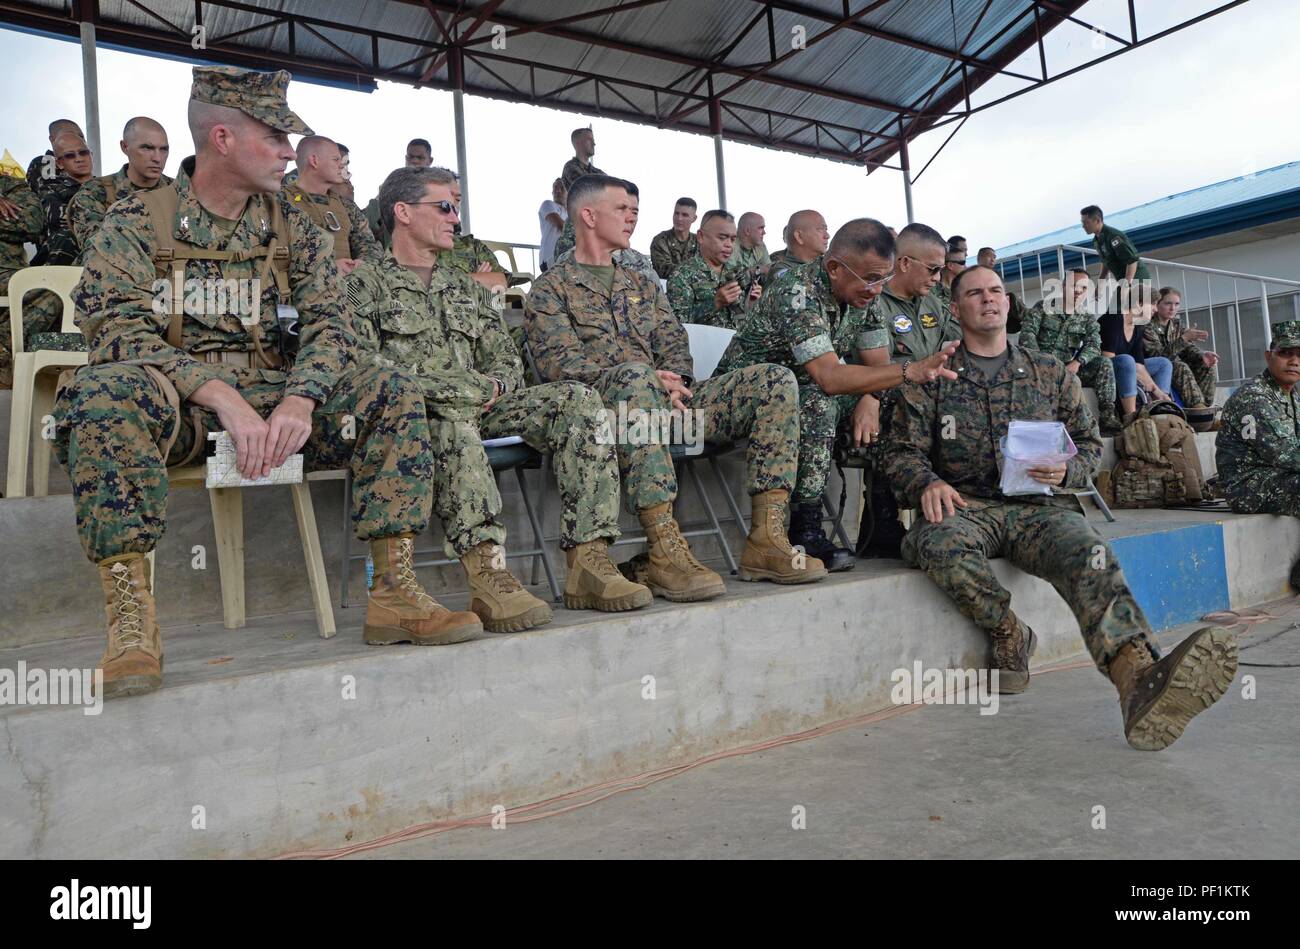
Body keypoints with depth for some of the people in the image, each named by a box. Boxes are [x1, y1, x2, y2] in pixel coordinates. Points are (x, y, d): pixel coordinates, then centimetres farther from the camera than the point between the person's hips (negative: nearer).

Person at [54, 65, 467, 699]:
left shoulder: (293, 229, 12)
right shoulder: (136, 221, 1)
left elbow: (328, 325, 0)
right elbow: (118, 332, -14)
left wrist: (299, 401, -22)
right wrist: (220, 395, -29)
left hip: (271, 400, 3)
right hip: (174, 404, -3)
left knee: (392, 392, -17)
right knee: (108, 388, -36)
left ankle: (395, 593, -19)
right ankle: (130, 618, -32)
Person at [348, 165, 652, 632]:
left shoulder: (467, 288, 28)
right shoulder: (364, 282, 9)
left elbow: (508, 363, 21)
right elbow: (362, 364, -8)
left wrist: (491, 387, -6)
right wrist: (466, 387, -15)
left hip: (479, 407, 5)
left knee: (578, 400, -18)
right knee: (451, 411, -41)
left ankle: (589, 559, -29)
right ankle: (486, 568, -50)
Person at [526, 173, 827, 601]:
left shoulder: (643, 285, 30)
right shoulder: (551, 289, 10)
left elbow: (675, 346, 20)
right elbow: (560, 364, -6)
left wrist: (675, 381, -6)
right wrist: (653, 378, -18)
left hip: (667, 401, 6)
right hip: (602, 403, -6)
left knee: (777, 379, -12)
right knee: (636, 374, -42)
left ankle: (767, 538, -21)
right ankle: (666, 551, -44)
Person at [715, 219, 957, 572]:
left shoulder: (860, 294, -1)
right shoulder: (796, 291, -27)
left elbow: (875, 363, 4)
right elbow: (829, 377, -38)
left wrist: (868, 401, -18)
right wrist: (911, 370, -44)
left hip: (805, 392, 7)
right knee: (816, 400, -35)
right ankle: (805, 533, -30)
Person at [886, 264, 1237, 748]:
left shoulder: (1050, 373, 19)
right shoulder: (931, 379, 11)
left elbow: (1090, 443, 20)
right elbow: (905, 452, 6)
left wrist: (1066, 470, -4)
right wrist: (928, 483, -18)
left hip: (1034, 506, 2)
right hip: (964, 505, -1)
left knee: (1085, 548, -33)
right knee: (938, 542, -38)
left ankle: (1138, 677, -56)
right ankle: (1011, 636, -14)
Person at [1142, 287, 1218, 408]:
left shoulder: (1176, 324, 11)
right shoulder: (1148, 328, -15)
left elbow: (1189, 347, 6)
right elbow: (1159, 355, -26)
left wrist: (1202, 356, -18)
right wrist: (1184, 338, -36)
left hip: (1176, 365, 8)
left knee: (1208, 366, -10)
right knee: (1181, 367, -33)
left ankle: (1205, 405, -18)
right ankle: (1197, 405, -36)